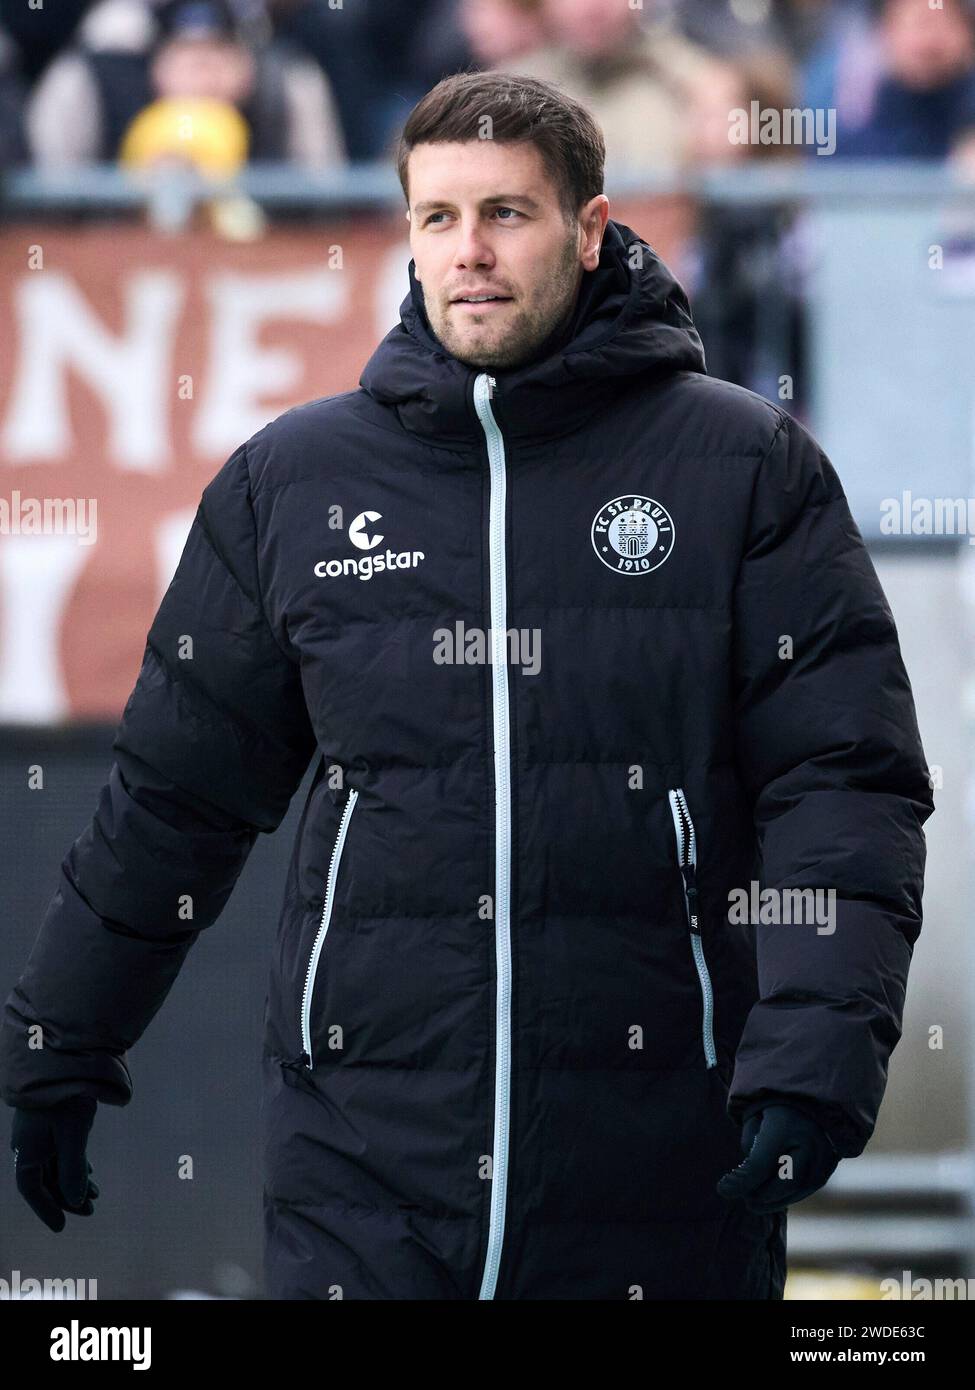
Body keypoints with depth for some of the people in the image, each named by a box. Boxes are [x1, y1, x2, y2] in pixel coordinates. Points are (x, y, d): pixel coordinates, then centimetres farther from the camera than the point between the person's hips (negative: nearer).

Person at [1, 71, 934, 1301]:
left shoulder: (744, 466, 2)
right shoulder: (291, 482, 9)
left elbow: (845, 778, -3)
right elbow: (175, 794, 17)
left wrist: (816, 1050, -16)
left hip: (662, 1160, -2)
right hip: (365, 1168, 2)